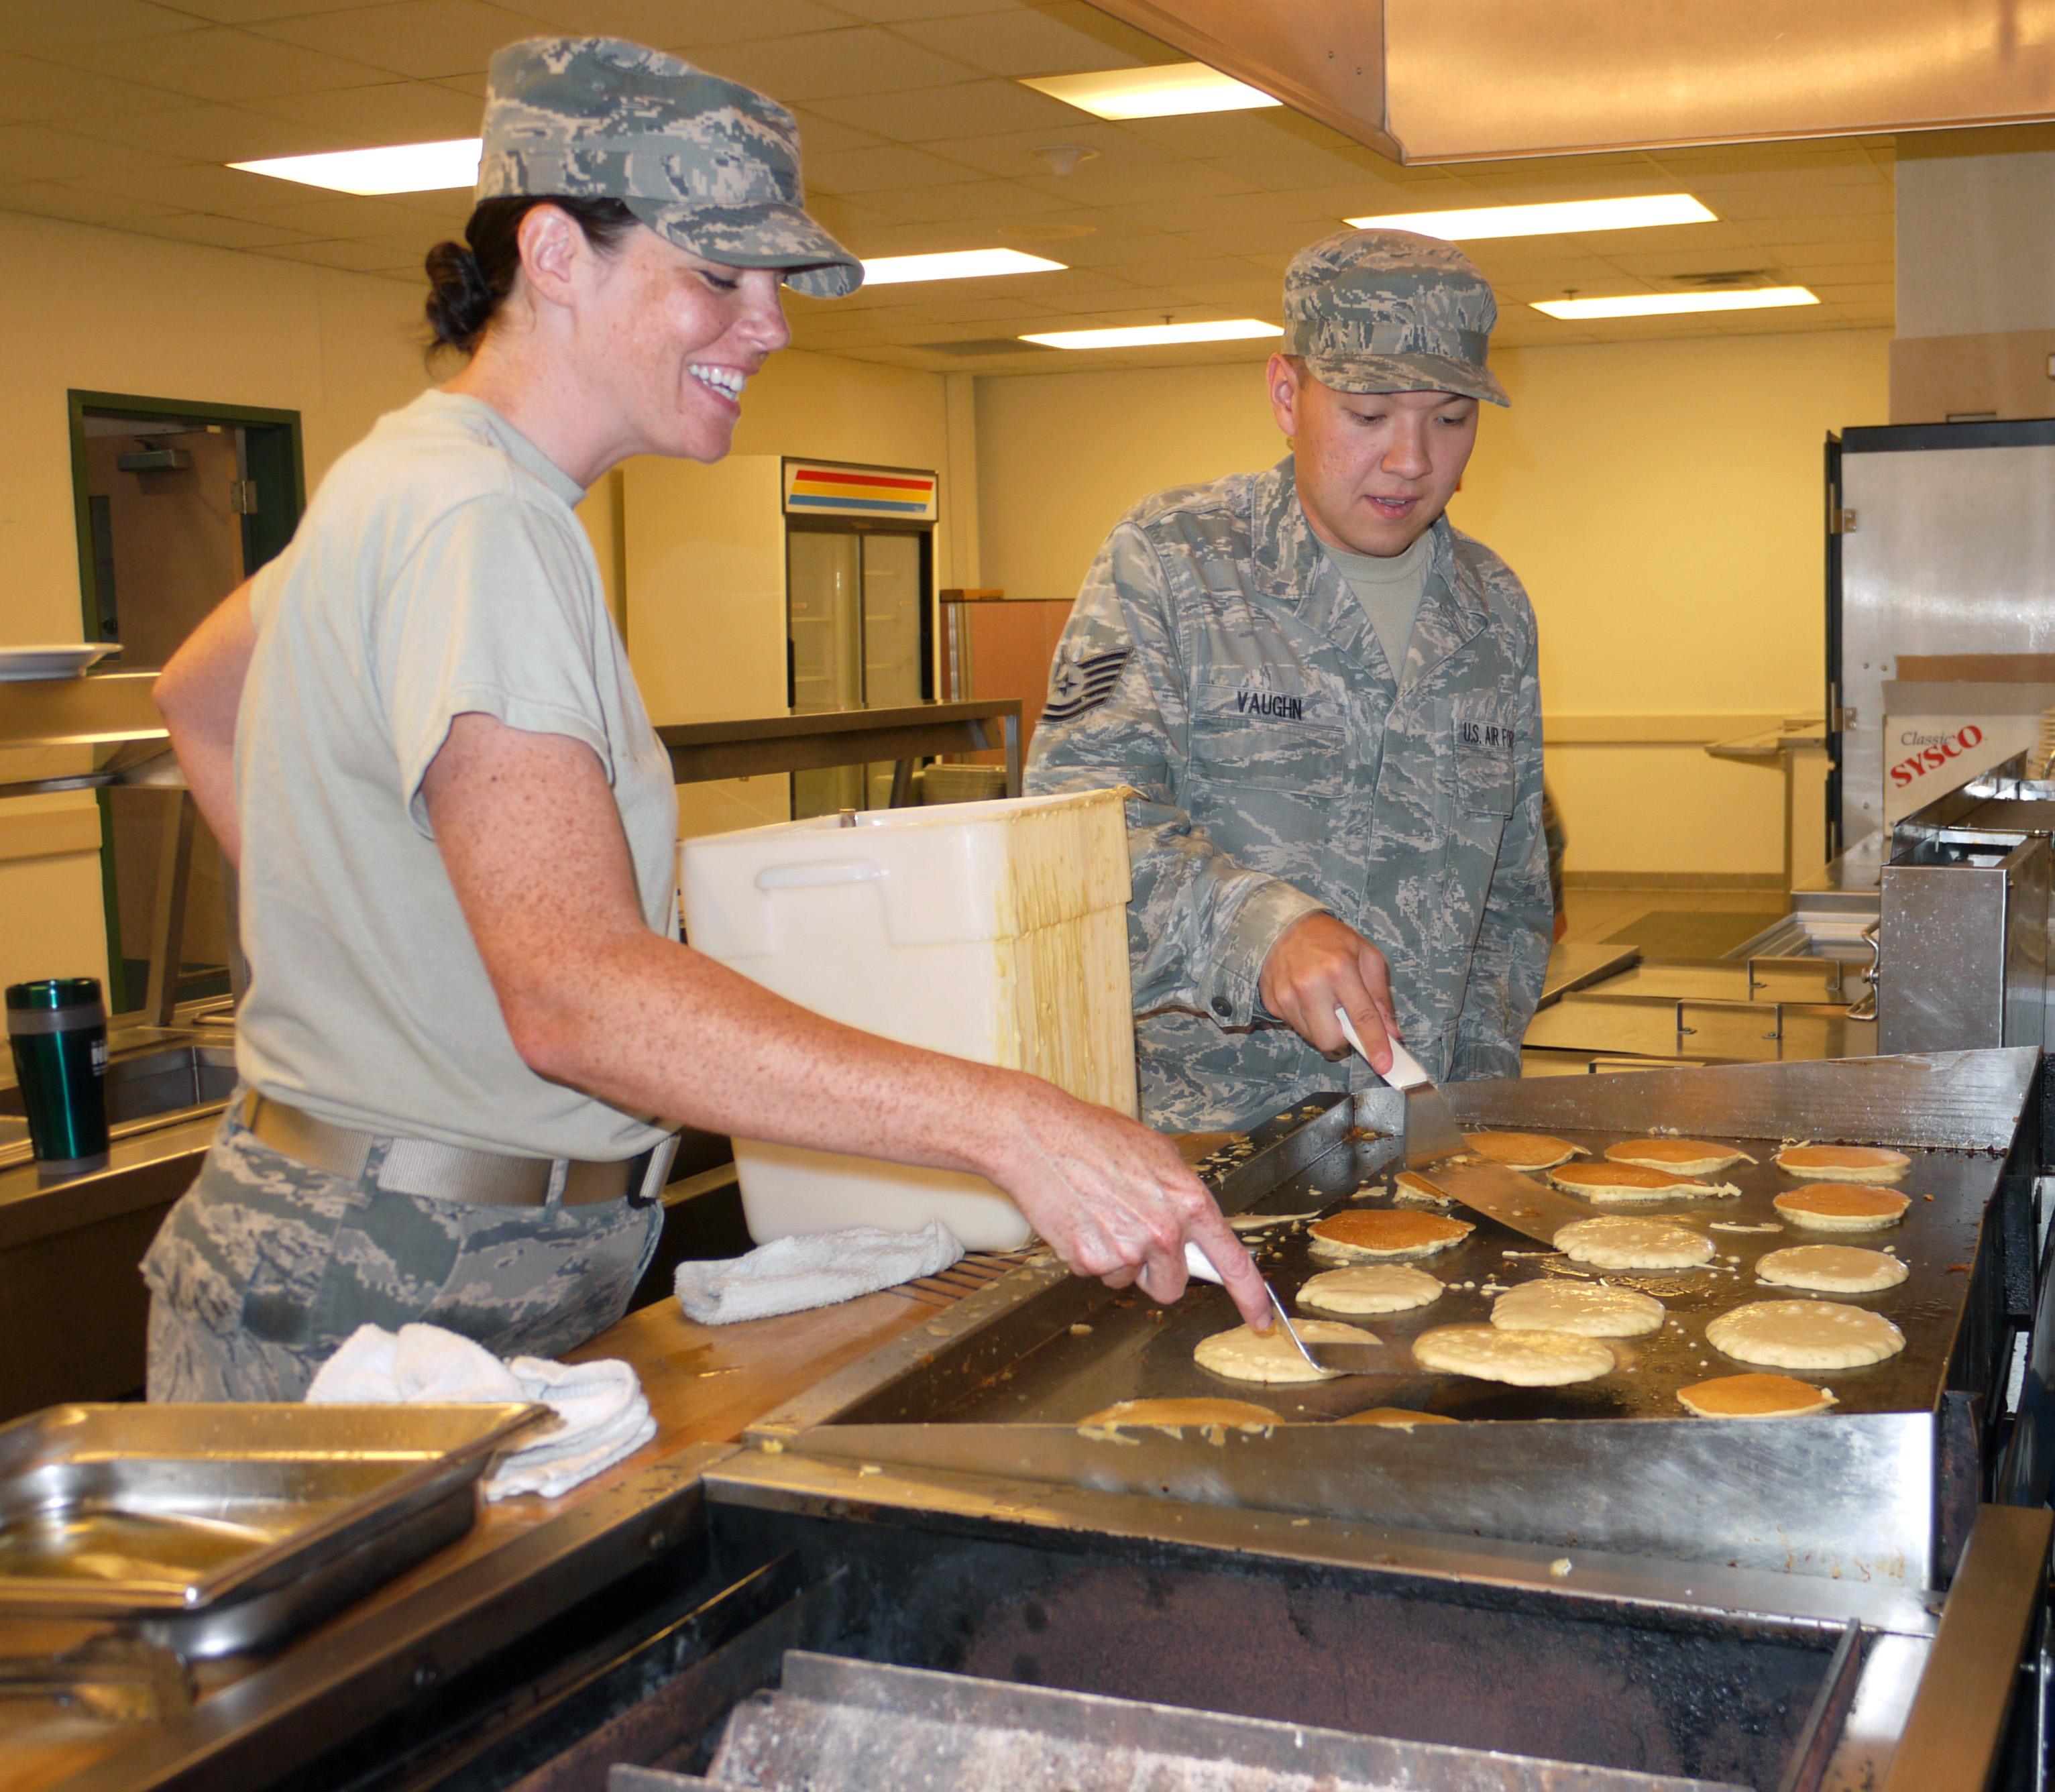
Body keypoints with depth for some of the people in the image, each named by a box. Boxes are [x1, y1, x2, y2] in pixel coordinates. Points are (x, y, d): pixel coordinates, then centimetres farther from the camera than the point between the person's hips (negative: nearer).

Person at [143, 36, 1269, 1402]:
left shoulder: (413, 474, 11)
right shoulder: (479, 522, -22)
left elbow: (198, 698, 27)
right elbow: (577, 992, -35)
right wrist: (1014, 1125, -40)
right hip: (385, 1321, -10)